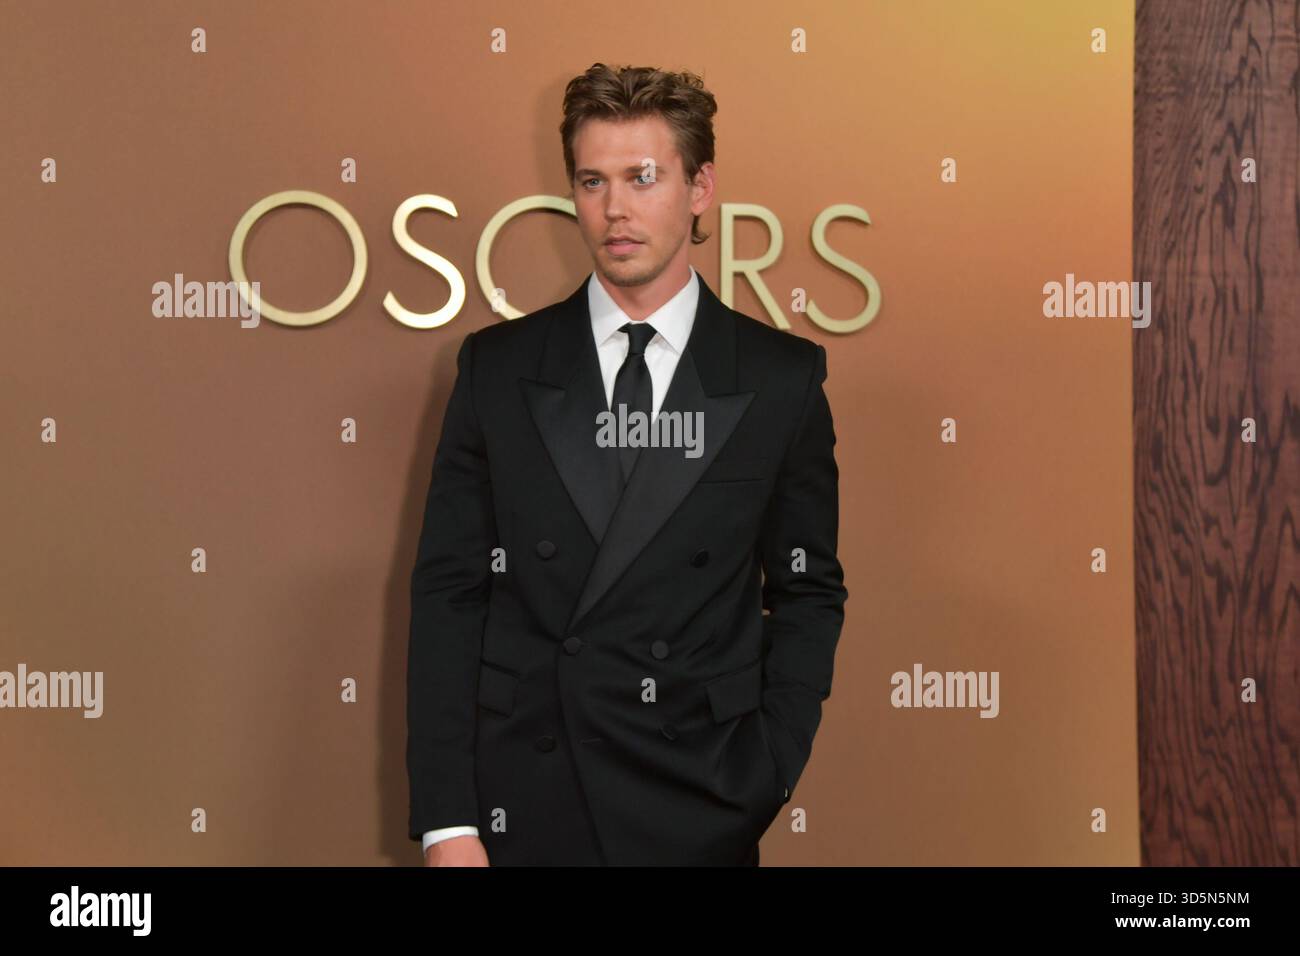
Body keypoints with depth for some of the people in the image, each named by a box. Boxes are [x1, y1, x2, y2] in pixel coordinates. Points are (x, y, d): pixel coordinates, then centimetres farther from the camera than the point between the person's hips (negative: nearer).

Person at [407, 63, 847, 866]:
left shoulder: (782, 378, -1)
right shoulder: (498, 367, 0)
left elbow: (808, 591, 4)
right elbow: (448, 591, -1)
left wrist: (768, 782, -6)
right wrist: (446, 822, -7)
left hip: (700, 810, 0)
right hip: (521, 806, 1)